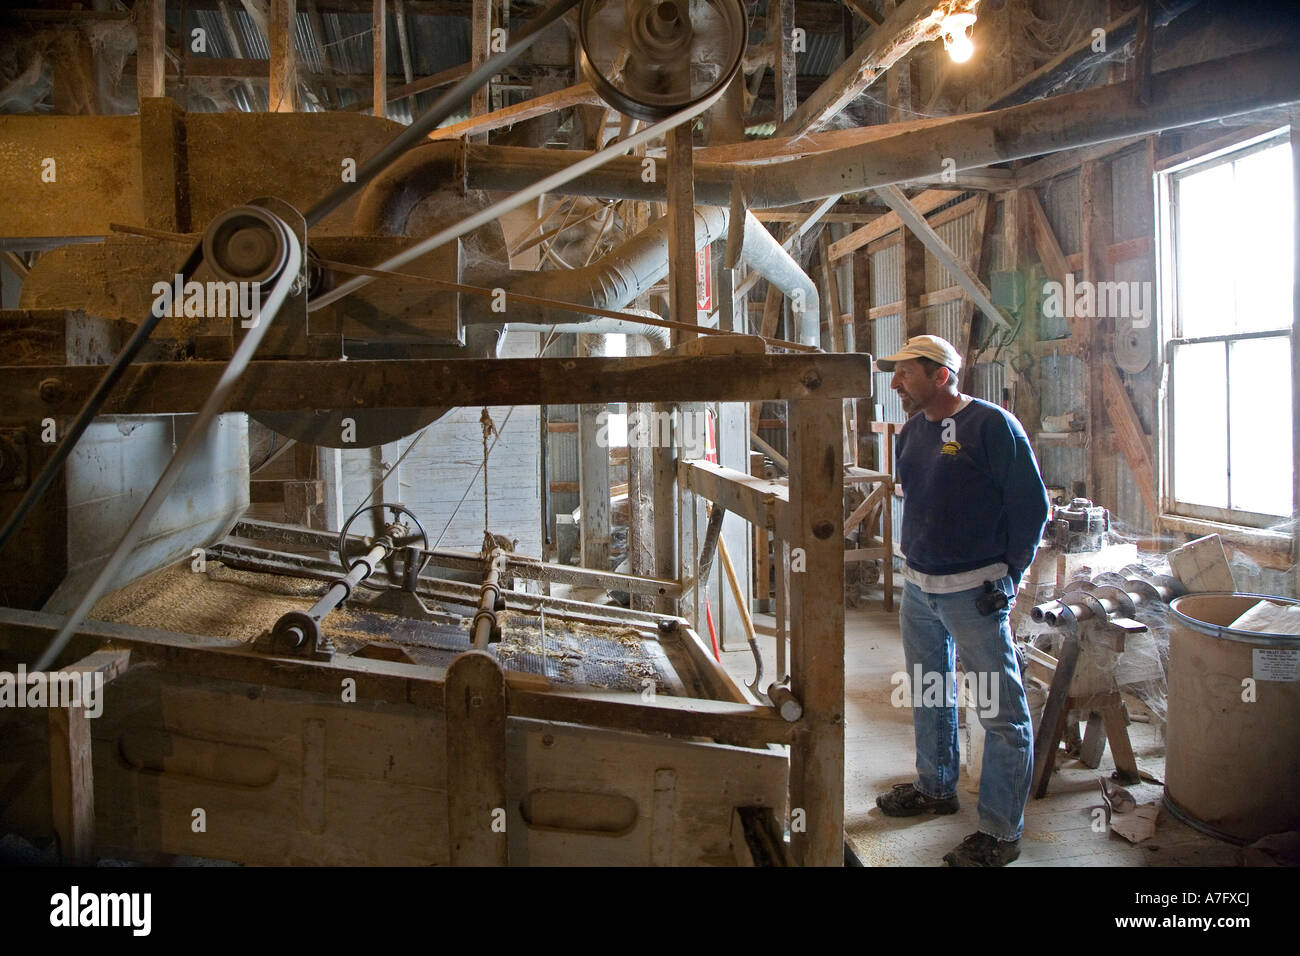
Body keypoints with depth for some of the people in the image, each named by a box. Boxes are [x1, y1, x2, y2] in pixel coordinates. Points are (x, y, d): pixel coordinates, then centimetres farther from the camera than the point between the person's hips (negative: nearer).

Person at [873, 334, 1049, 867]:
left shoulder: (992, 425, -13)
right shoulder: (911, 431, 10)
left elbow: (1032, 504, -10)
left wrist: (1009, 575, -9)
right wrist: (915, 558, 16)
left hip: (974, 592, -8)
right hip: (917, 586, 8)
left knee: (1002, 711, -1)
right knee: (928, 694, 20)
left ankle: (1000, 833, 9)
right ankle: (935, 789, 38)